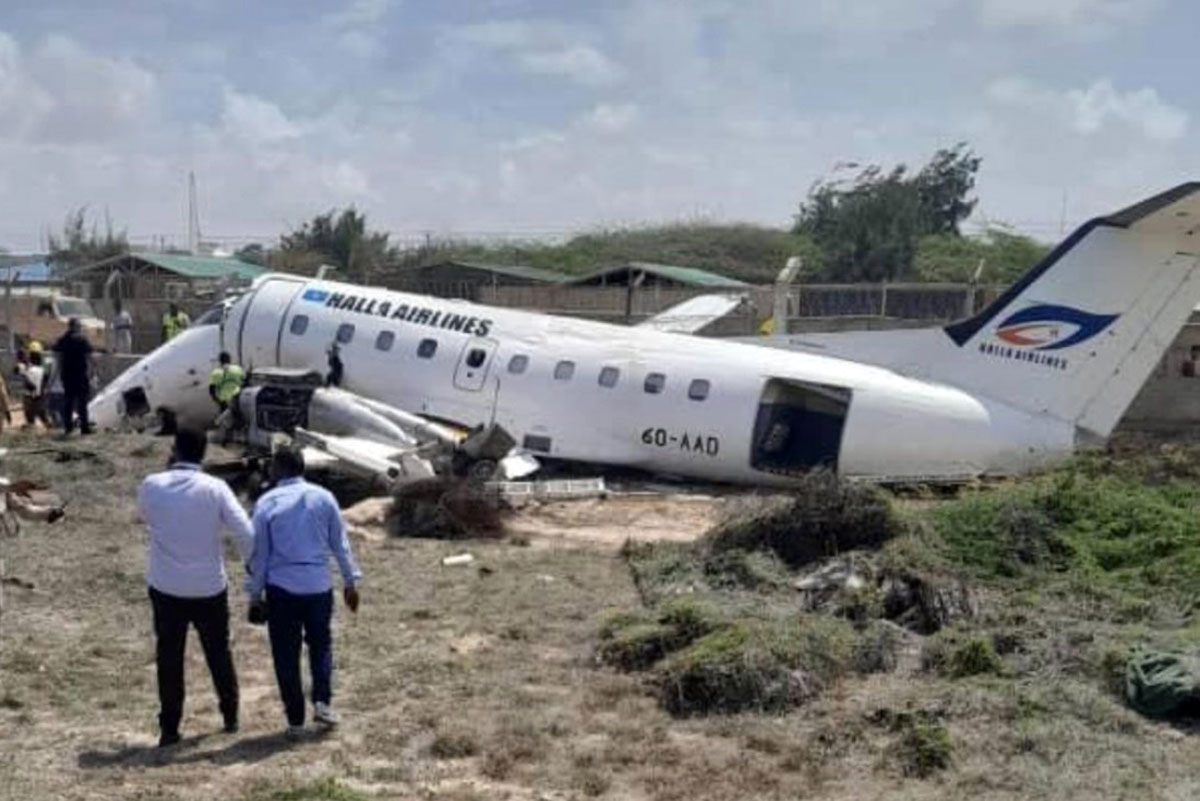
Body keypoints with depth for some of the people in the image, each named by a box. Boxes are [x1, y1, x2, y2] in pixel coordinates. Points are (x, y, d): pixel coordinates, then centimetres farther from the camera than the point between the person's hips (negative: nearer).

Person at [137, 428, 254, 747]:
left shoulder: (152, 485, -7)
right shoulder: (215, 488, -11)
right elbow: (245, 532, -14)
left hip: (166, 587, 0)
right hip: (209, 587, 0)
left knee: (169, 658, 9)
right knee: (219, 652, 18)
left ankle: (169, 728, 10)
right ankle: (231, 716, 30)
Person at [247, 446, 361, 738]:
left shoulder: (266, 503, -4)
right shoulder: (323, 497, 1)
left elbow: (259, 553, -1)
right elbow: (340, 543, 5)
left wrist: (255, 593, 7)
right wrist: (350, 582, 14)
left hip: (281, 588, -2)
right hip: (318, 586, 2)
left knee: (286, 653, 8)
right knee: (320, 643, 21)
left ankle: (295, 719, 11)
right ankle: (322, 702, 6)